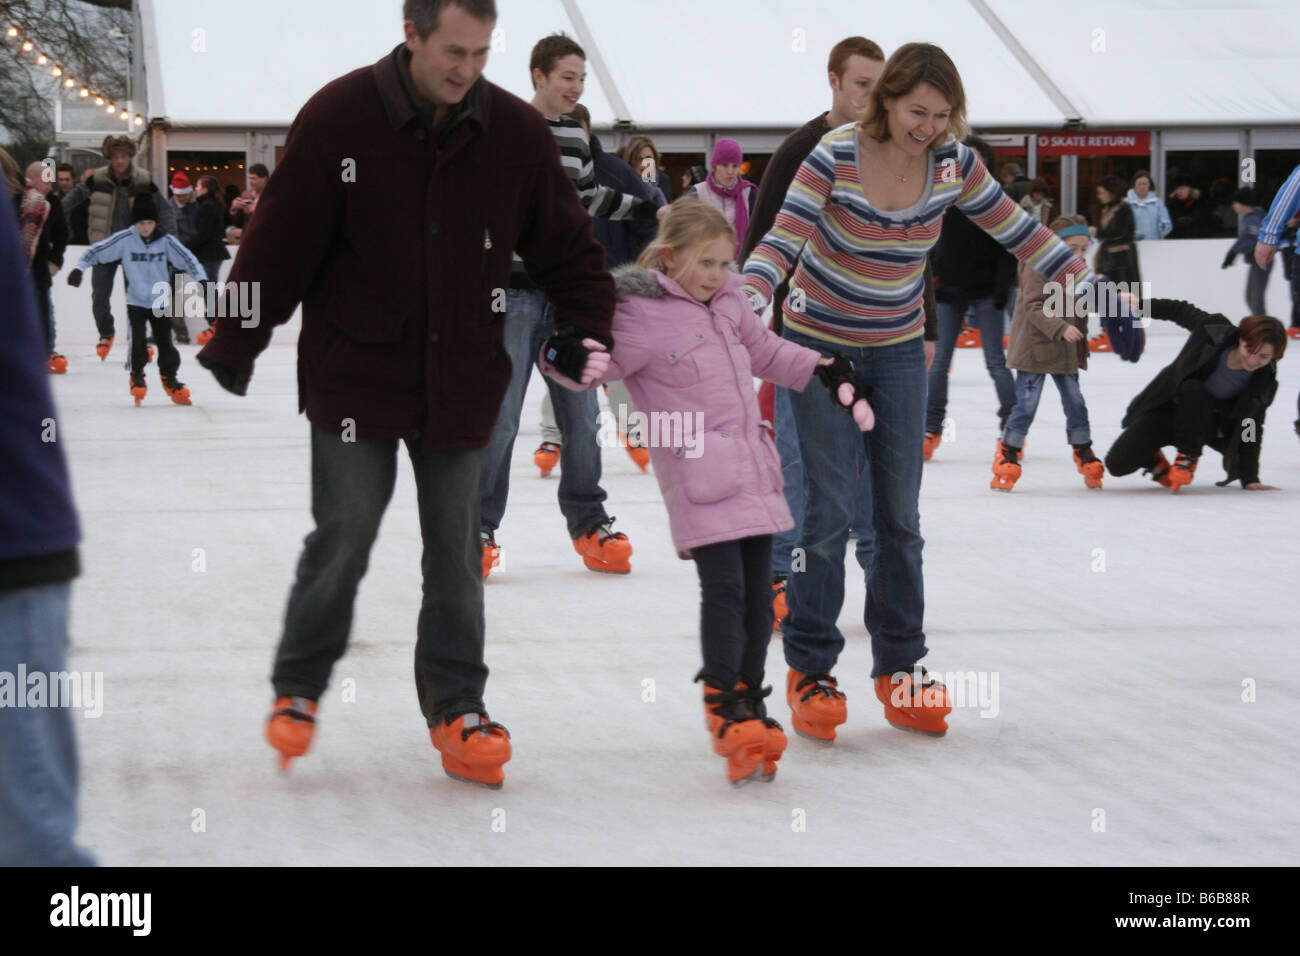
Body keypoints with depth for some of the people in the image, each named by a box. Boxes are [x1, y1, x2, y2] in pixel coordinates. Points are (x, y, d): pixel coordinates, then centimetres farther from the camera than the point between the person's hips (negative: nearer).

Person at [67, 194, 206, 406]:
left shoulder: (165, 241, -8)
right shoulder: (125, 239, -10)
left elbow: (187, 259, -2)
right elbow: (97, 250, -6)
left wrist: (201, 279, -10)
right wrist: (80, 268, -14)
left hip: (161, 302, 1)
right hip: (136, 301, -1)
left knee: (165, 341, 3)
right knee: (138, 339, -10)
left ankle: (169, 377, 21)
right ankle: (137, 376, 10)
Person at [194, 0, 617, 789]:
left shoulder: (517, 132, -3)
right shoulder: (341, 118, -11)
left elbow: (566, 243, 8)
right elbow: (280, 240, -6)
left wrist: (587, 322, -6)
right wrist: (234, 345, -3)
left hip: (461, 380, 3)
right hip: (355, 375, -3)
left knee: (456, 551, 8)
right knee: (343, 539, 0)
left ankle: (457, 706, 18)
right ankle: (298, 688, 19)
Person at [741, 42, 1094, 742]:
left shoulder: (953, 164, -8)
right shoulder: (836, 156, -20)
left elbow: (1018, 231, 1)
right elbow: (782, 240, -26)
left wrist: (1092, 287, 1)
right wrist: (748, 308, -43)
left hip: (898, 351, 4)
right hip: (820, 345, -4)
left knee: (900, 515, 4)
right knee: (829, 511, -7)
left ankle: (899, 669, 14)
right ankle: (809, 670, 4)